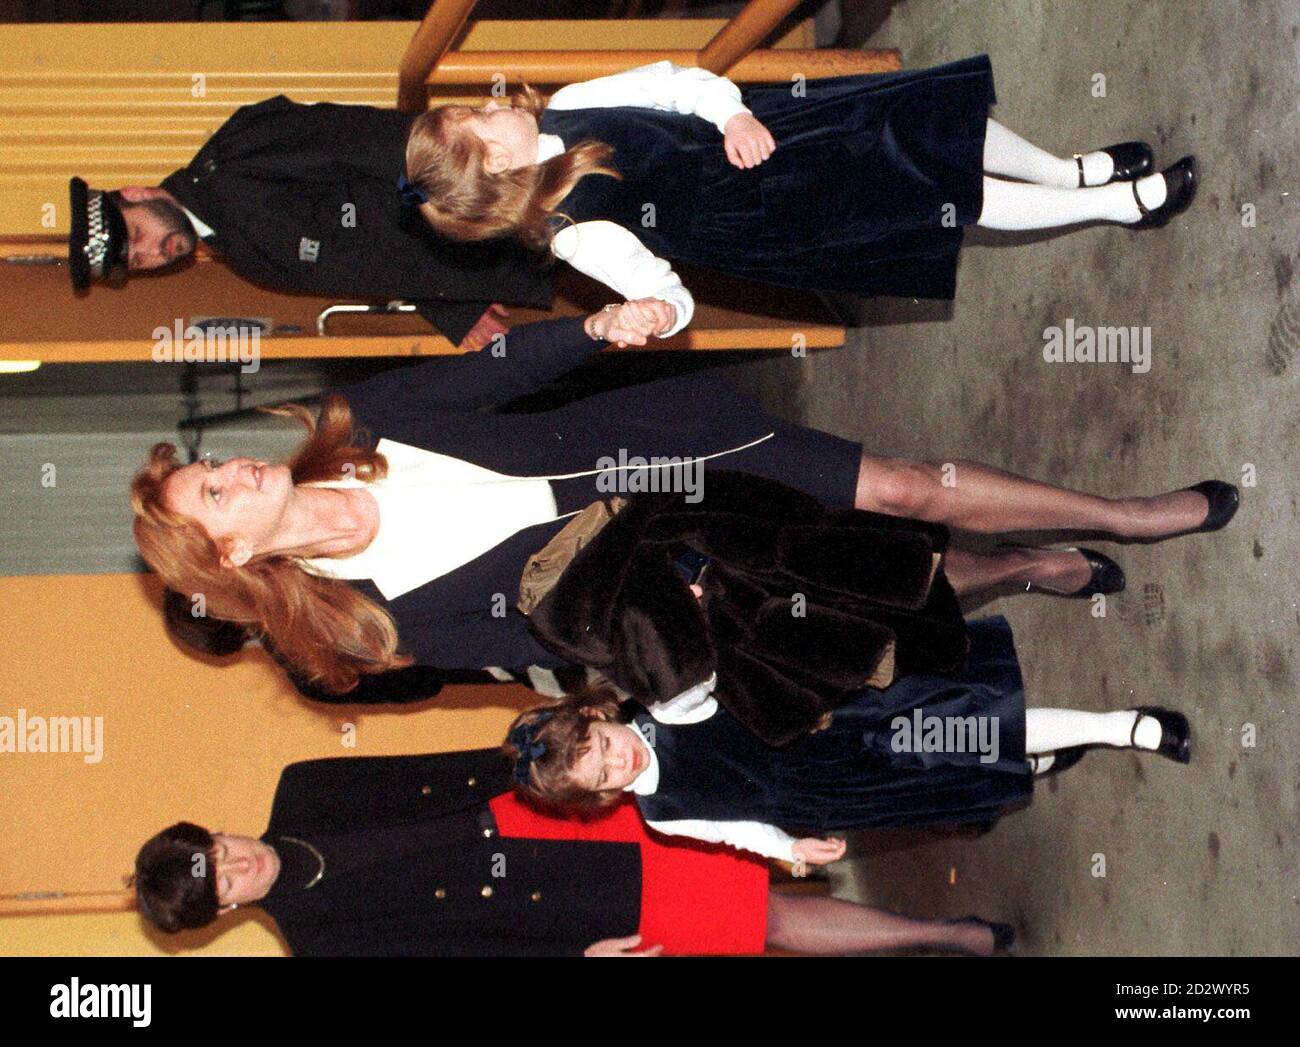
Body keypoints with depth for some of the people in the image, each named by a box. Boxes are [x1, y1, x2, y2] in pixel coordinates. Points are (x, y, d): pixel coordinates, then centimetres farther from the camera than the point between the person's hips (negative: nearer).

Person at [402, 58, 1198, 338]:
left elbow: (674, 81, 1)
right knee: (948, 196, -7)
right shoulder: (573, 230, -23)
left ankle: (1068, 172, 31)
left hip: (746, 130, 6)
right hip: (769, 218, -6)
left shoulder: (559, 111, -5)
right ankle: (1120, 203, 15)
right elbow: (670, 296, -23)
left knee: (942, 115, 2)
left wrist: (733, 114, -17)